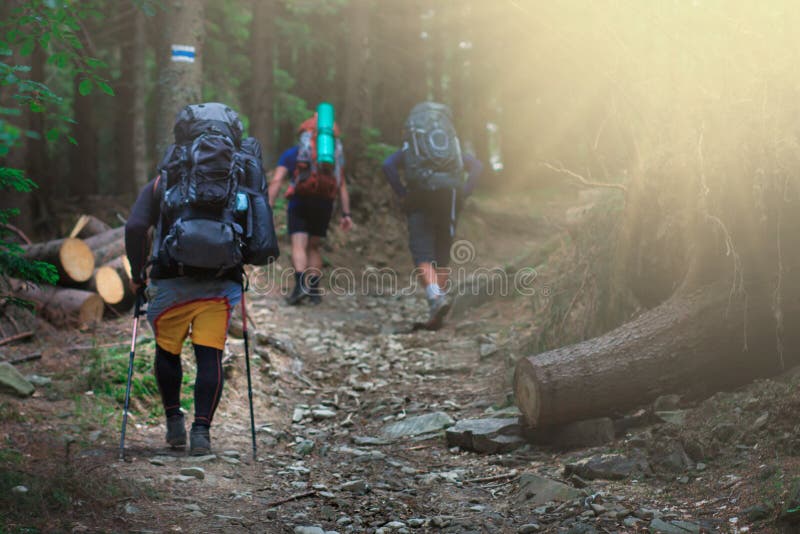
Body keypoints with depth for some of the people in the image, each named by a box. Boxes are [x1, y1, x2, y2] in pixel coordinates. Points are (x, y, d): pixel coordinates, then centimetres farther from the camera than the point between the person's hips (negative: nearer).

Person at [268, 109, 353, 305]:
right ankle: (314, 290, 8)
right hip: (324, 205, 3)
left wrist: (268, 208, -7)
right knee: (314, 247, 14)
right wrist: (346, 214, 6)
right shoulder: (334, 156, 16)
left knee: (299, 245, -8)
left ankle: (300, 285, -29)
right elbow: (342, 186, 9)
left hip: (300, 202, -3)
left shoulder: (290, 154, 10)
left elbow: (276, 181, -2)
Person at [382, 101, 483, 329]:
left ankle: (435, 297, -30)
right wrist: (463, 194, 6)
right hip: (449, 199, 3)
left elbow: (388, 165, -2)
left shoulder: (407, 150, 18)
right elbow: (477, 166, 9)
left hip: (420, 201, -2)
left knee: (423, 255, -3)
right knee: (442, 257, 11)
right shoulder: (454, 149, 25)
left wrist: (402, 195, 1)